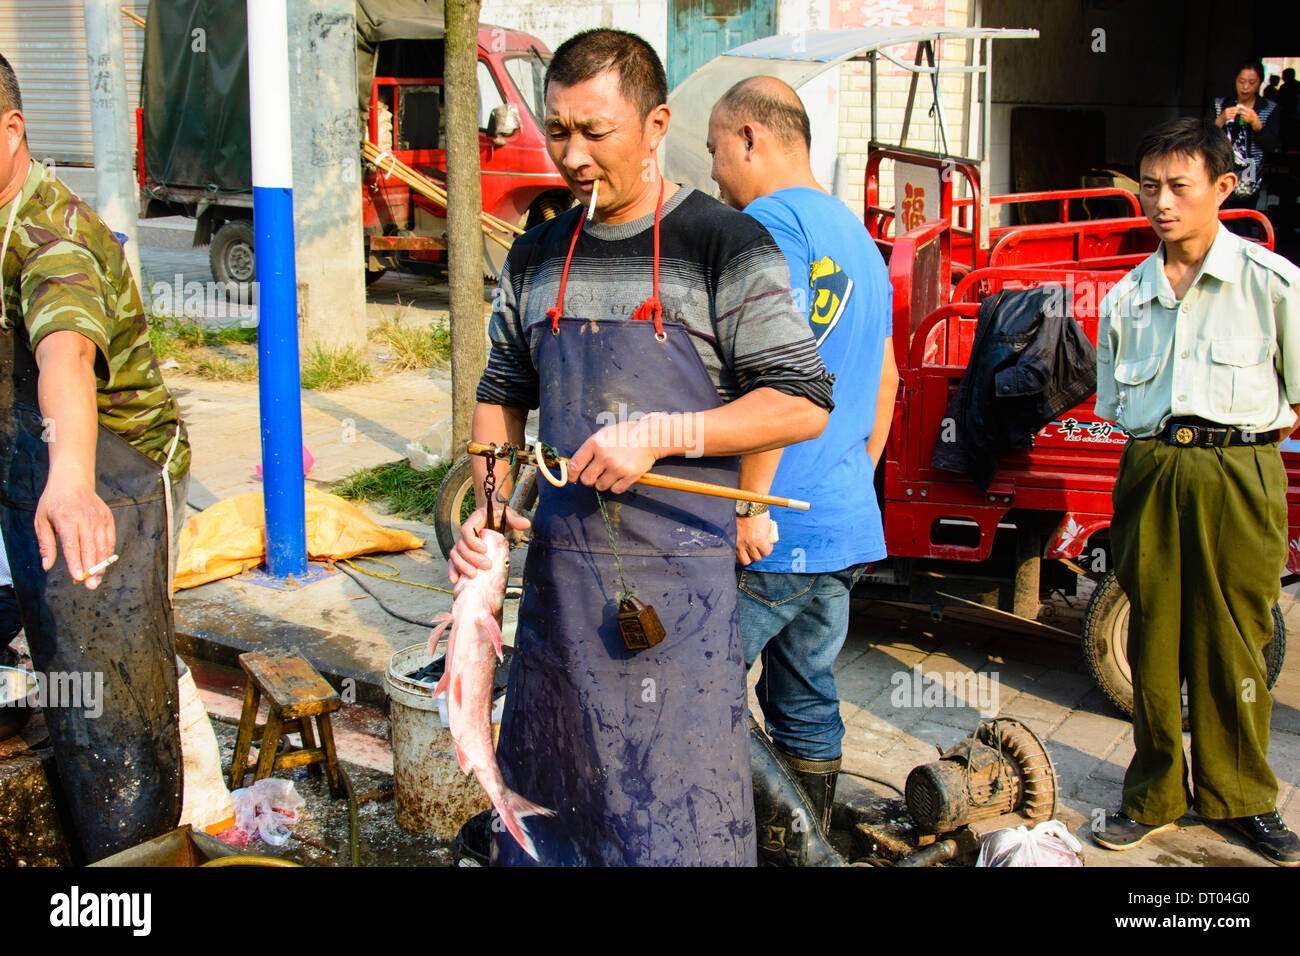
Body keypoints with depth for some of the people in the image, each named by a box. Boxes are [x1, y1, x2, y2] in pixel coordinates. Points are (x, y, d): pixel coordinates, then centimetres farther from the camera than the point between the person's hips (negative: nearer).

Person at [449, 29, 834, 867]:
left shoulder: (725, 246, -6)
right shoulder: (537, 259, 11)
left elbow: (804, 405, -9)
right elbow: (503, 393, 20)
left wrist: (660, 433, -18)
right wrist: (489, 505, 3)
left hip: (680, 579, -5)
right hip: (560, 568, 5)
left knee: (680, 813, 1)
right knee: (549, 791, 15)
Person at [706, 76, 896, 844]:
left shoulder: (770, 221, -11)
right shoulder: (859, 238, 19)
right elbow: (884, 383, 24)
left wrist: (747, 505, -19)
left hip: (770, 534, -9)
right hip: (847, 524, 9)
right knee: (808, 702, 16)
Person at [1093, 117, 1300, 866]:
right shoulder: (1127, 296, 12)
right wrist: (1161, 451, 7)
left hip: (1239, 474, -3)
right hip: (1150, 472, 3)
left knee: (1232, 642, 2)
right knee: (1154, 640, 6)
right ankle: (1156, 796, 19)